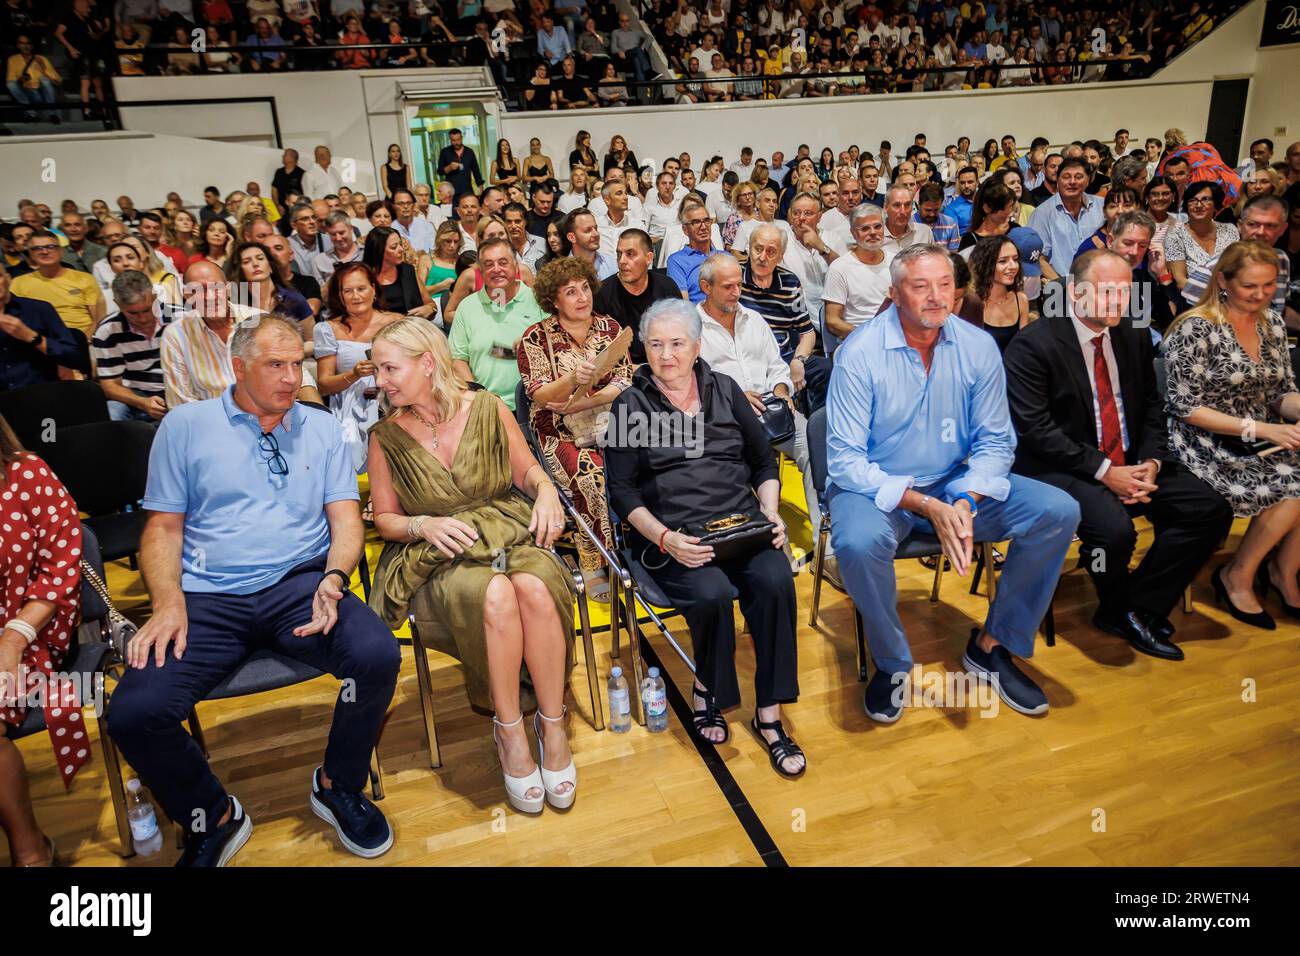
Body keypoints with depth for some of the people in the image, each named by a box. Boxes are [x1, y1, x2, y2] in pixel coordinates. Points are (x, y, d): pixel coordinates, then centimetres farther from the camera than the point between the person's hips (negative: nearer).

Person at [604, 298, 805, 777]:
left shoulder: (725, 390, 14)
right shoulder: (630, 405, 5)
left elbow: (764, 462, 17)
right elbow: (622, 491, 0)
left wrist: (771, 512, 0)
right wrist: (663, 538, -15)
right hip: (670, 535, -2)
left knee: (775, 581, -26)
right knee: (711, 593, -31)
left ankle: (769, 714, -12)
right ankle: (706, 692, -1)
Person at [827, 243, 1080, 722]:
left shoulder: (978, 347, -2)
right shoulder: (860, 353, -15)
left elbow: (995, 441, 1)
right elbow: (845, 459, -18)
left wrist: (966, 500, -20)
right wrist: (924, 506, -27)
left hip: (956, 483, 5)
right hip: (877, 486, -4)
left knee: (1059, 511, -12)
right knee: (859, 543, -37)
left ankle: (991, 645, 5)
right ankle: (892, 663, -6)